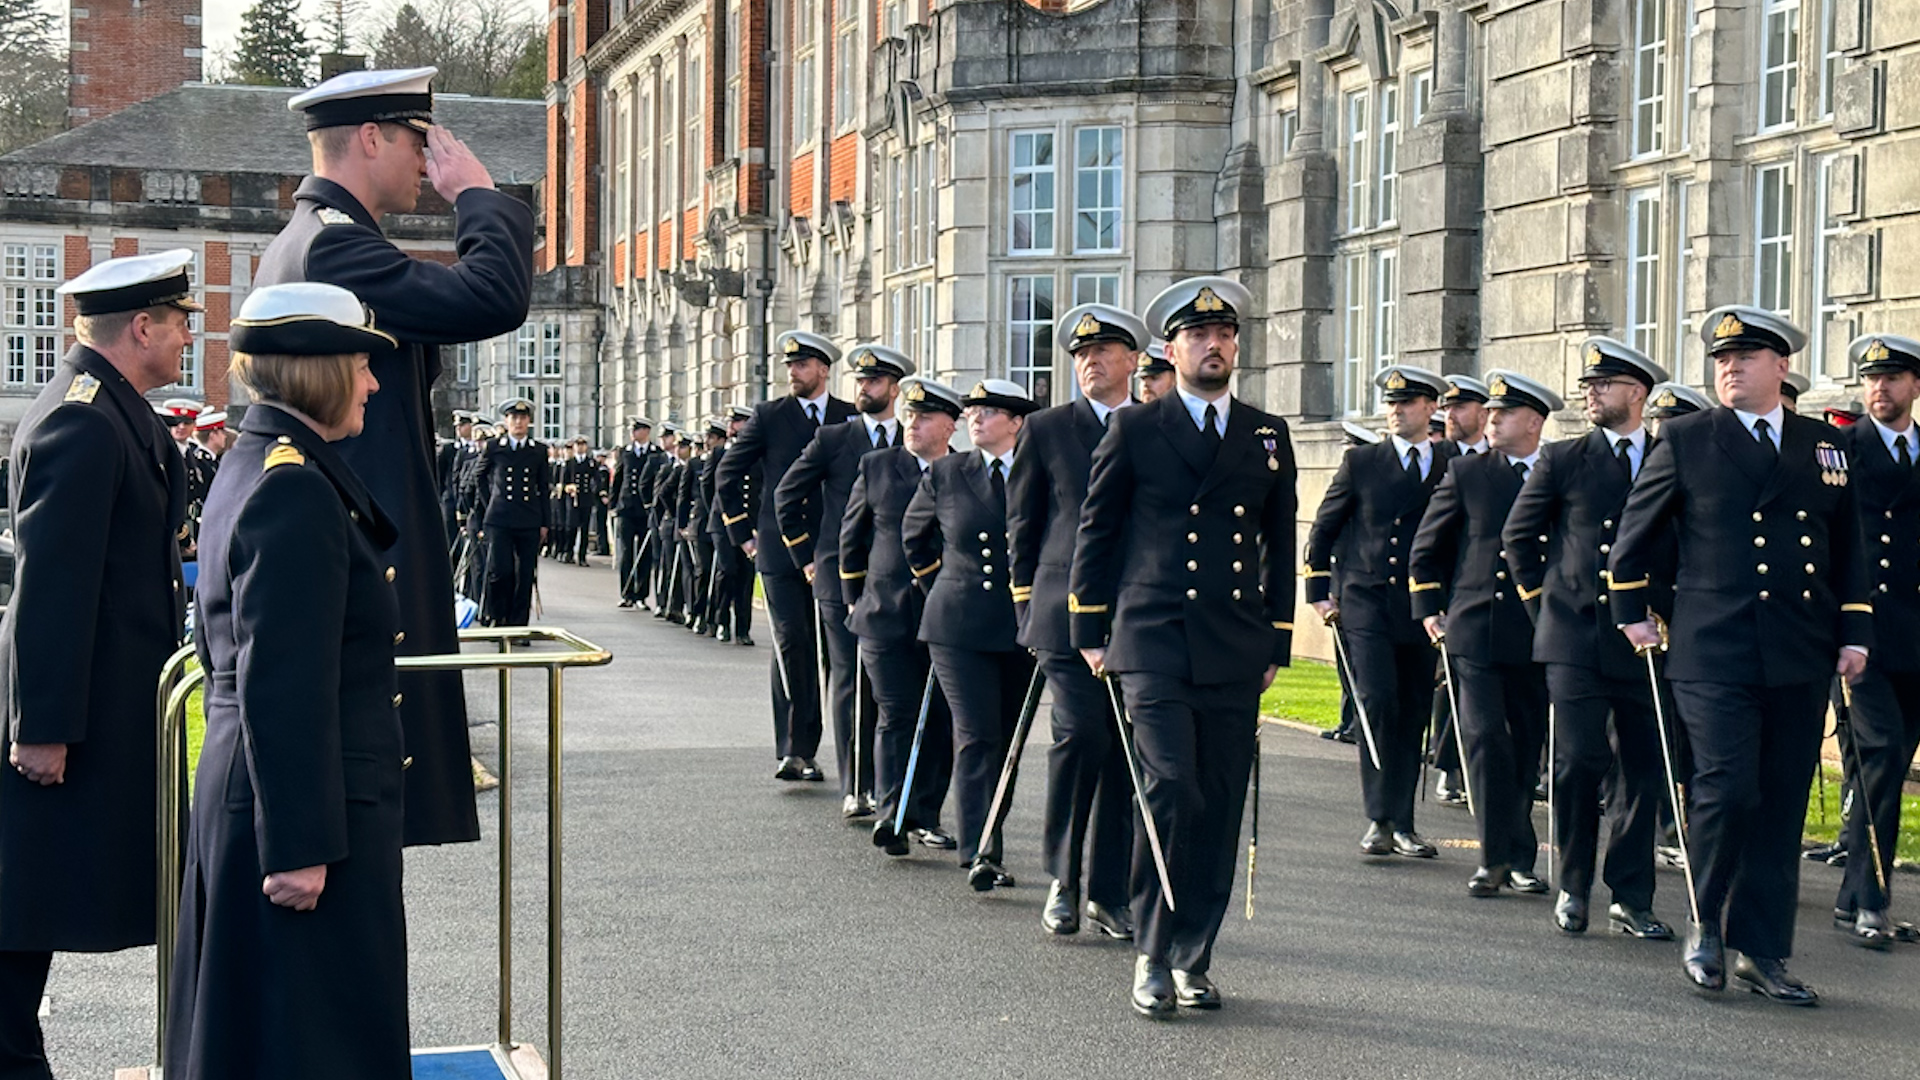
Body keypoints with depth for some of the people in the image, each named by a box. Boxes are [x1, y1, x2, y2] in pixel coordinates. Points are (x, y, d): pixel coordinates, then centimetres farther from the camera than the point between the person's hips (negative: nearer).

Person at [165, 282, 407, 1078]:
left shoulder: (253, 468, 13)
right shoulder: (297, 489, -19)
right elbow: (285, 686, -24)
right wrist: (300, 846, -24)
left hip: (241, 788, 10)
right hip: (300, 807, -10)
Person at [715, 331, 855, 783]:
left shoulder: (852, 419, 8)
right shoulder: (768, 416, 4)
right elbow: (728, 474, 11)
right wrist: (743, 533, 7)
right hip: (780, 552, -2)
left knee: (822, 649, 3)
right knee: (791, 643, -11)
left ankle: (804, 749, 10)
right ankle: (791, 749, -9)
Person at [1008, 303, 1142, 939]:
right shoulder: (1047, 430, 7)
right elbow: (1021, 524, 10)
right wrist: (1030, 608, 6)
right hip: (1068, 614, -2)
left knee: (1125, 752, 3)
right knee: (1080, 732, -15)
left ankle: (1108, 893, 12)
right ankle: (1063, 879, 1)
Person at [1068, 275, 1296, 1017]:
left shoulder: (1268, 436, 13)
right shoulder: (1135, 430, 4)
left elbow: (1281, 545, 17)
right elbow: (1096, 531, 8)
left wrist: (1278, 642, 12)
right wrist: (1089, 631, 5)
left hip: (1236, 653, 3)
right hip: (1154, 643, -3)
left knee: (1219, 809, 3)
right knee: (1172, 789, -15)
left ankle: (1192, 959, 14)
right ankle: (1151, 956, -3)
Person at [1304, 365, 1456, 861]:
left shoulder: (1453, 466, 7)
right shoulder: (1360, 462, 4)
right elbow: (1323, 527, 10)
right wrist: (1319, 592, 5)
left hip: (1423, 609, 2)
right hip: (1366, 603, -2)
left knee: (1413, 715, 5)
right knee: (1378, 704, -13)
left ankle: (1402, 823, 13)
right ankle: (1379, 820, -7)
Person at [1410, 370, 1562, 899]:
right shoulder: (1467, 473, 5)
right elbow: (1426, 547, 10)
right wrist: (1429, 610, 4)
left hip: (1536, 635, 1)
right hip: (1474, 629, -1)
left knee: (1527, 747, 7)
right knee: (1485, 739, -8)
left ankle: (1517, 858, 17)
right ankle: (1497, 856, -4)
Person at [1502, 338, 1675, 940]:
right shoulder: (1563, 460, 4)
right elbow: (1518, 535, 12)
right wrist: (1543, 600, 9)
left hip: (1643, 641, 2)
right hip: (1574, 639, -1)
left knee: (1643, 769, 3)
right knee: (1579, 759, -9)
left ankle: (1631, 900, 11)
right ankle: (1571, 888, 6)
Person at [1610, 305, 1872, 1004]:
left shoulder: (1826, 447, 12)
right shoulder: (1685, 440, 2)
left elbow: (1848, 548, 17)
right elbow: (1637, 531, 11)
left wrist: (1854, 632, 10)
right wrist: (1632, 612, 12)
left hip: (1802, 660, 4)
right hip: (1715, 655, -3)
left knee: (1781, 807, 5)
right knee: (1726, 789, -12)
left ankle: (1762, 953, 13)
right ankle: (1705, 928, 9)